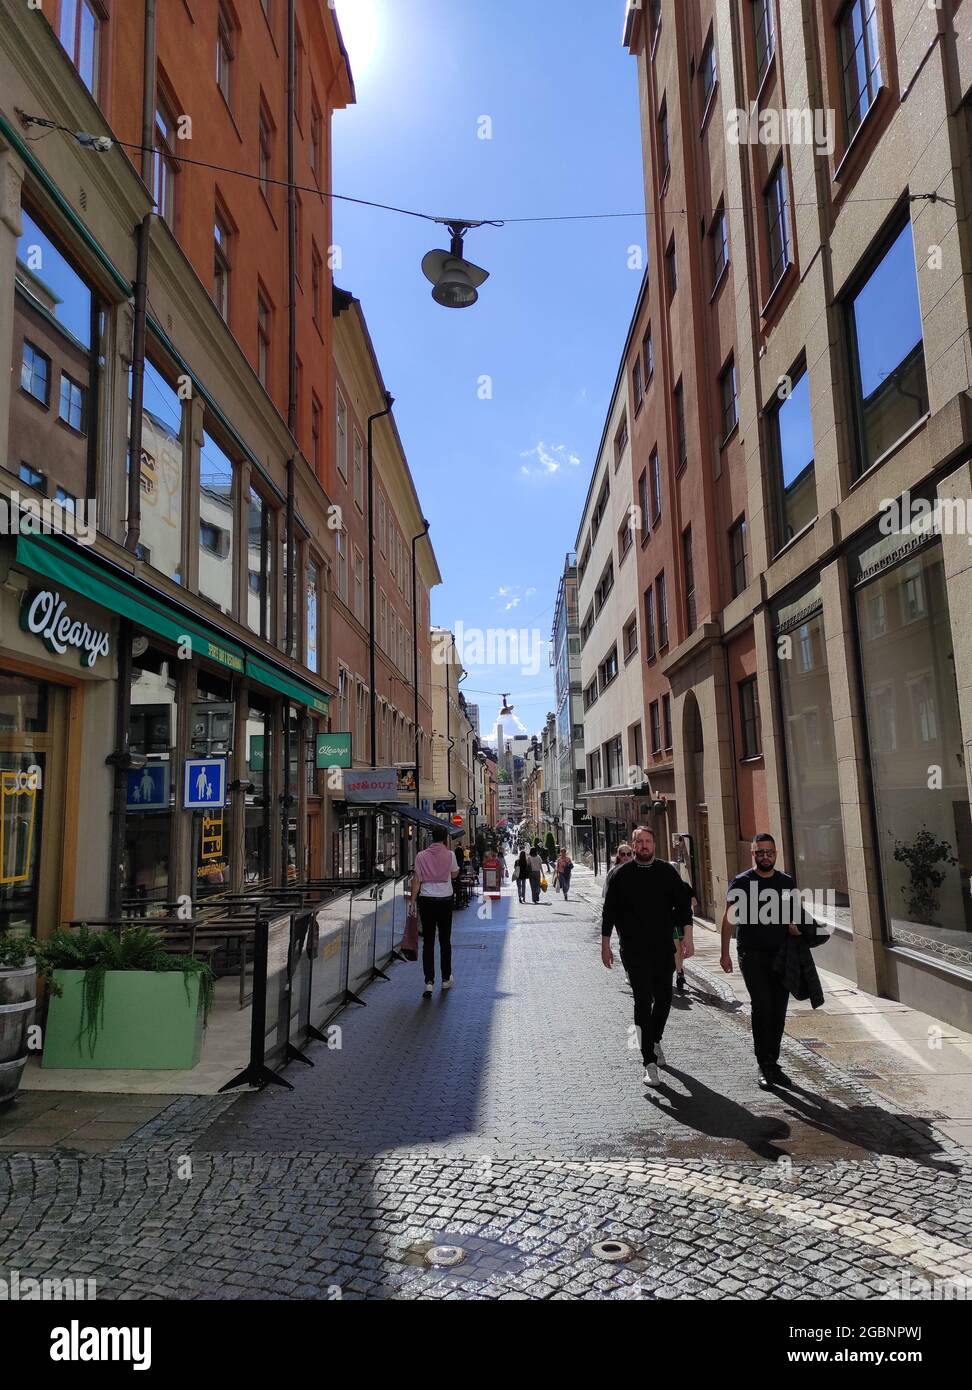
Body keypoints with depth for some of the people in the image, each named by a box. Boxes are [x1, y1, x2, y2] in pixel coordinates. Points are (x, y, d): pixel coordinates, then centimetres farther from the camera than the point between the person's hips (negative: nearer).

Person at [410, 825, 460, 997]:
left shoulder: (421, 856, -2)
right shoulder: (449, 855, -5)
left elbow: (416, 880, -3)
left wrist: (413, 901, 2)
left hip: (426, 900, 0)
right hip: (445, 899, 0)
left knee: (428, 941, 2)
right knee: (445, 940, 13)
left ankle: (429, 981, -5)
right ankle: (446, 978, 22)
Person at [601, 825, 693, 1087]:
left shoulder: (667, 872, 5)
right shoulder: (620, 875, -1)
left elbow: (683, 904, 6)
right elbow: (609, 912, 3)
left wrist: (687, 936, -4)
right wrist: (605, 946, 1)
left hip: (664, 947, 3)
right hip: (634, 950, -3)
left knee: (664, 998, 11)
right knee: (643, 1001, -8)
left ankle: (655, 1039, 39)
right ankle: (650, 1062, -4)